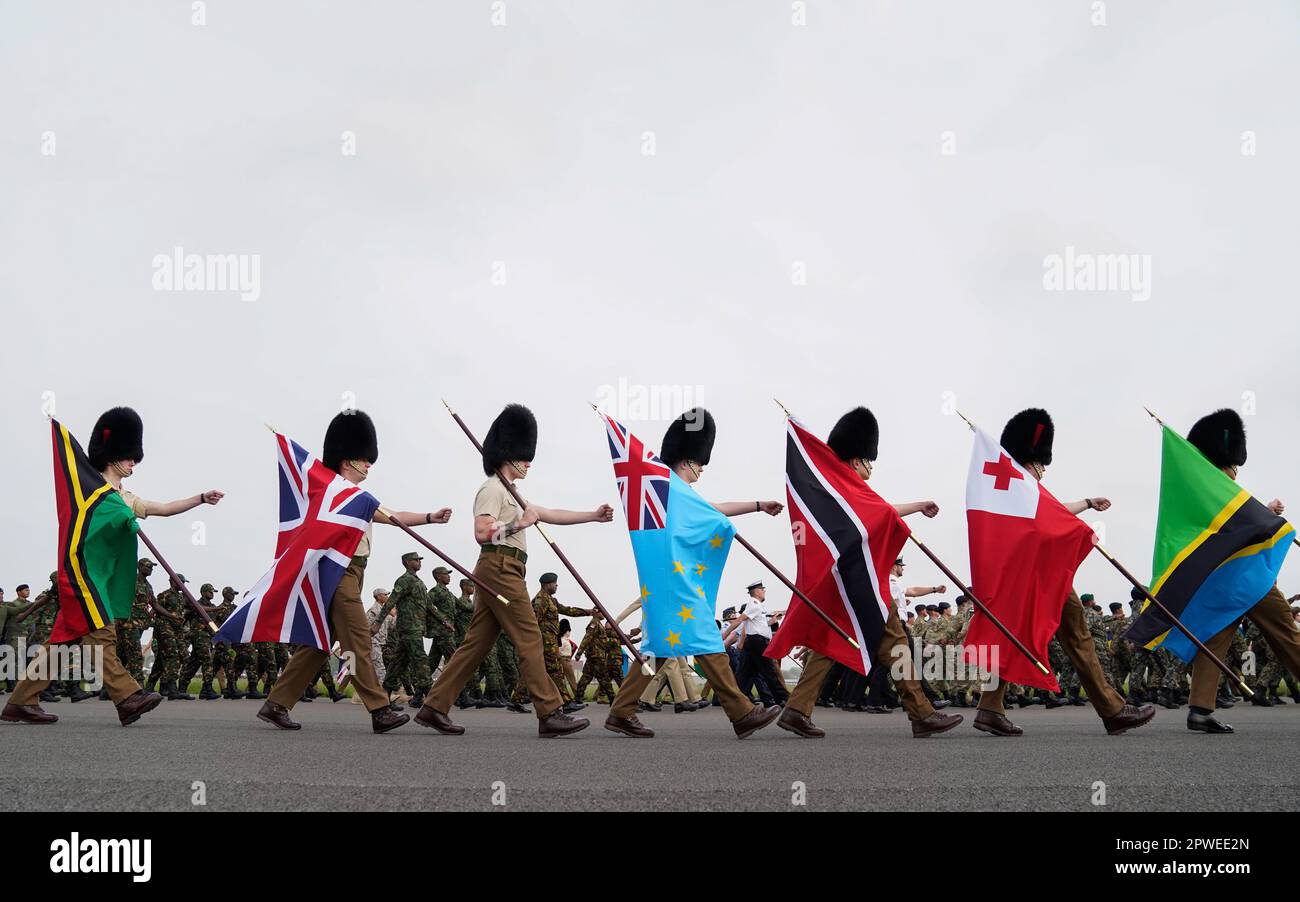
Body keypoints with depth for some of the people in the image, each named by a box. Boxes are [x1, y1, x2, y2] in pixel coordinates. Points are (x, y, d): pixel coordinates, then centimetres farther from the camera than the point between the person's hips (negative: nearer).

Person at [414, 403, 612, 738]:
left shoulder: (508, 493, 26)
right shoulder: (492, 489, -7)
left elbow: (550, 514, 27)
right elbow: (482, 532, -20)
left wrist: (593, 515, 21)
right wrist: (518, 525, -17)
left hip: (497, 573, 11)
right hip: (501, 568, -11)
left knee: (476, 644, 8)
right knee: (529, 638, -11)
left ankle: (434, 707, 7)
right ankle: (551, 715, -12)